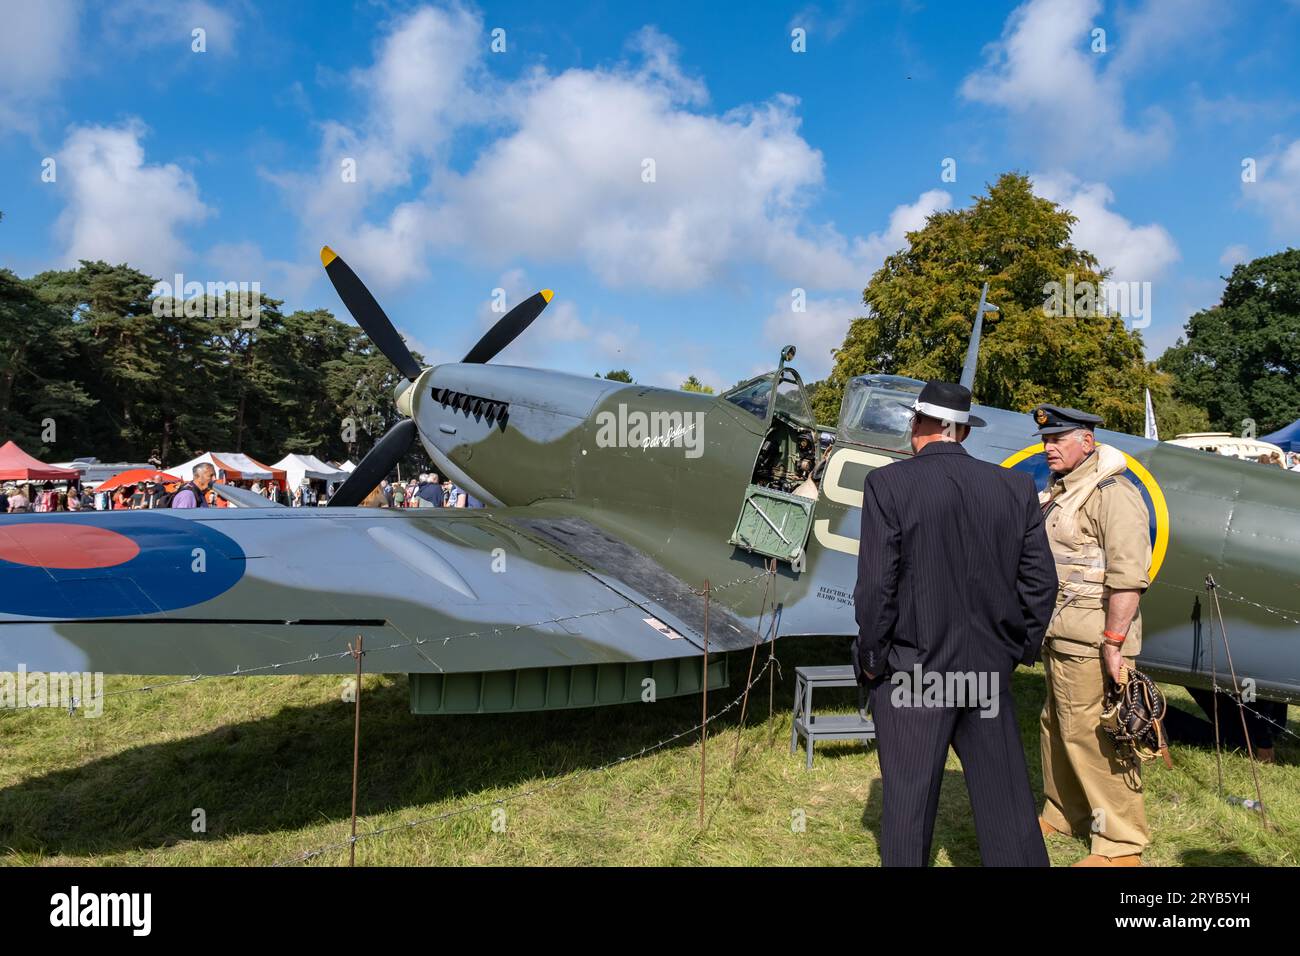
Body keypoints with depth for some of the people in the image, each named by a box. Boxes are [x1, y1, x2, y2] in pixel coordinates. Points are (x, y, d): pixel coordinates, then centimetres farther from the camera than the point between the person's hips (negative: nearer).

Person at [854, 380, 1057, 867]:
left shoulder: (888, 484, -11)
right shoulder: (1016, 486, 1)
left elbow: (876, 584, -13)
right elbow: (1040, 582, 4)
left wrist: (871, 657, -1)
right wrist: (1020, 647, 15)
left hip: (912, 668, -4)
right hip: (990, 666, 4)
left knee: (908, 799, 7)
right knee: (1005, 797, 15)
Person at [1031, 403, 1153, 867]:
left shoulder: (1112, 492, -14)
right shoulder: (1057, 491, 15)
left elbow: (1129, 575, -20)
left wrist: (1113, 642, -22)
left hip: (1091, 643, -10)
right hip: (1059, 638, 10)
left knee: (1095, 737, -4)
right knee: (1056, 729, 19)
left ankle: (1121, 844, 9)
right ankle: (1062, 814, 36)